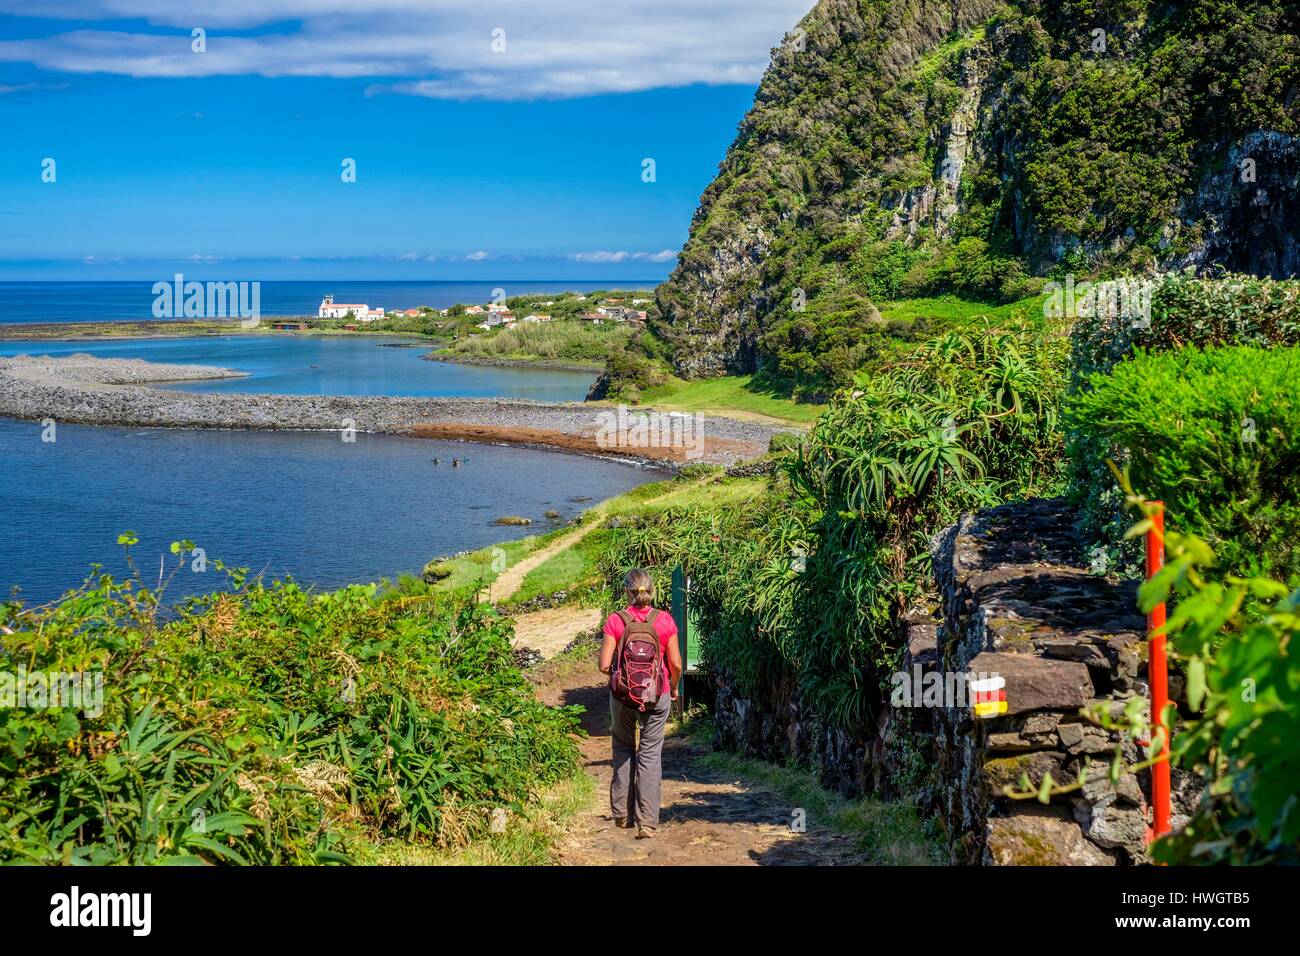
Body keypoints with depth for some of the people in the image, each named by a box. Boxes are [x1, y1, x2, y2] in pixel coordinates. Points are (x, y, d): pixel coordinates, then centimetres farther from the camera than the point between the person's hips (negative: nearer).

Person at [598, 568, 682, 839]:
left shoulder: (615, 621, -9)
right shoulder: (664, 620, -6)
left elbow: (605, 665, -11)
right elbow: (675, 664, -5)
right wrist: (674, 688, 14)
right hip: (657, 695, 0)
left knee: (623, 749, 19)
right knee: (651, 754, 6)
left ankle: (622, 814, 24)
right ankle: (647, 821, 2)